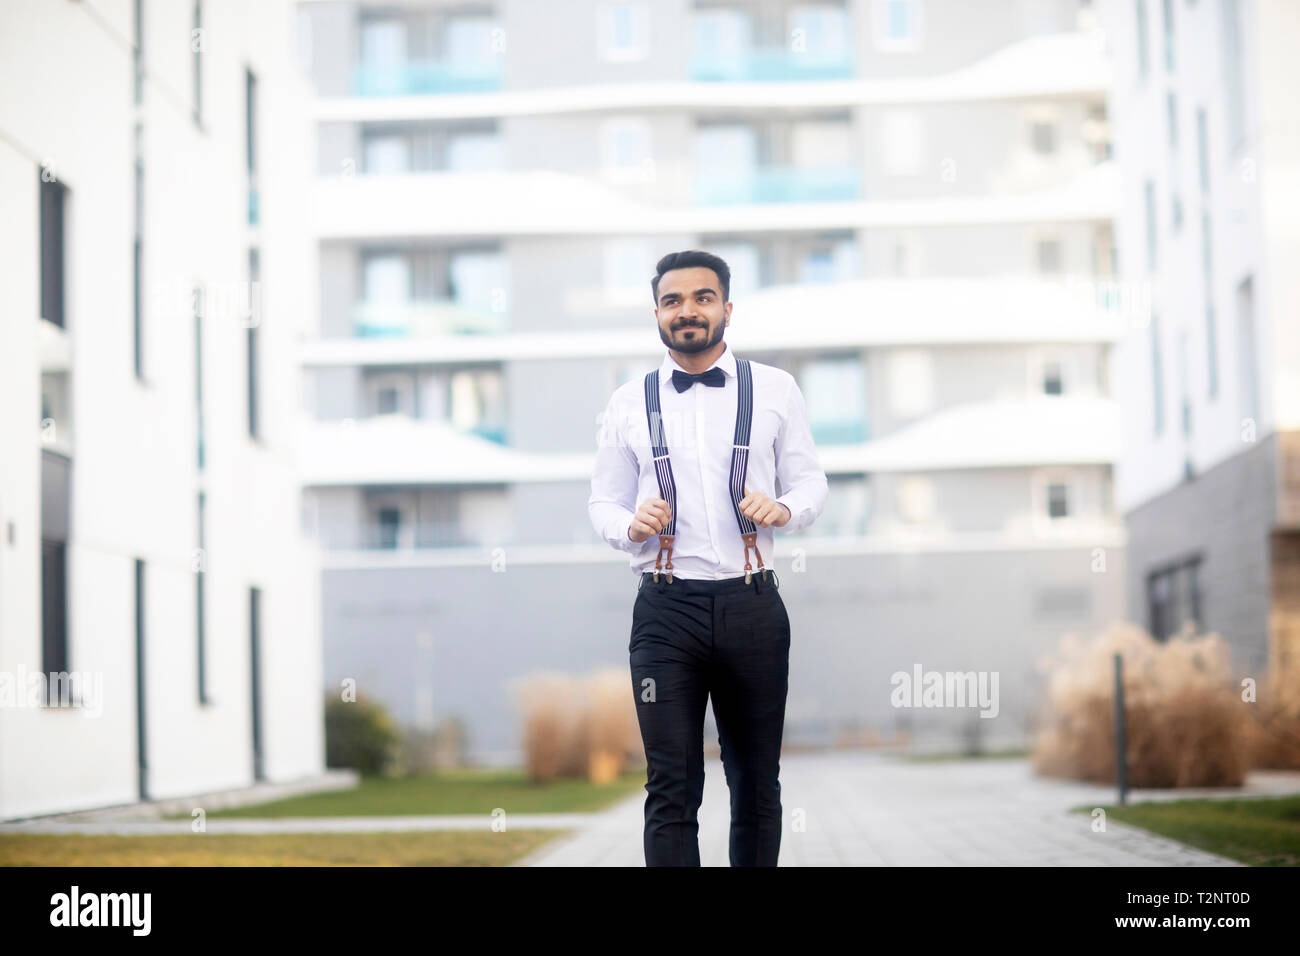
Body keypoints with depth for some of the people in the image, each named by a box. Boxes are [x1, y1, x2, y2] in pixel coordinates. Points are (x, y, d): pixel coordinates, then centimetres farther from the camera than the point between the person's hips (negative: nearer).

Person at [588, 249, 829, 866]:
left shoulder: (775, 389, 7)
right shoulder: (629, 403, 9)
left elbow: (810, 479, 9)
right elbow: (603, 501, 11)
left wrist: (785, 508, -13)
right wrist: (630, 525, -11)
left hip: (752, 606, 1)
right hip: (665, 611, -1)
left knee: (757, 784, 11)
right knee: (671, 789, -5)